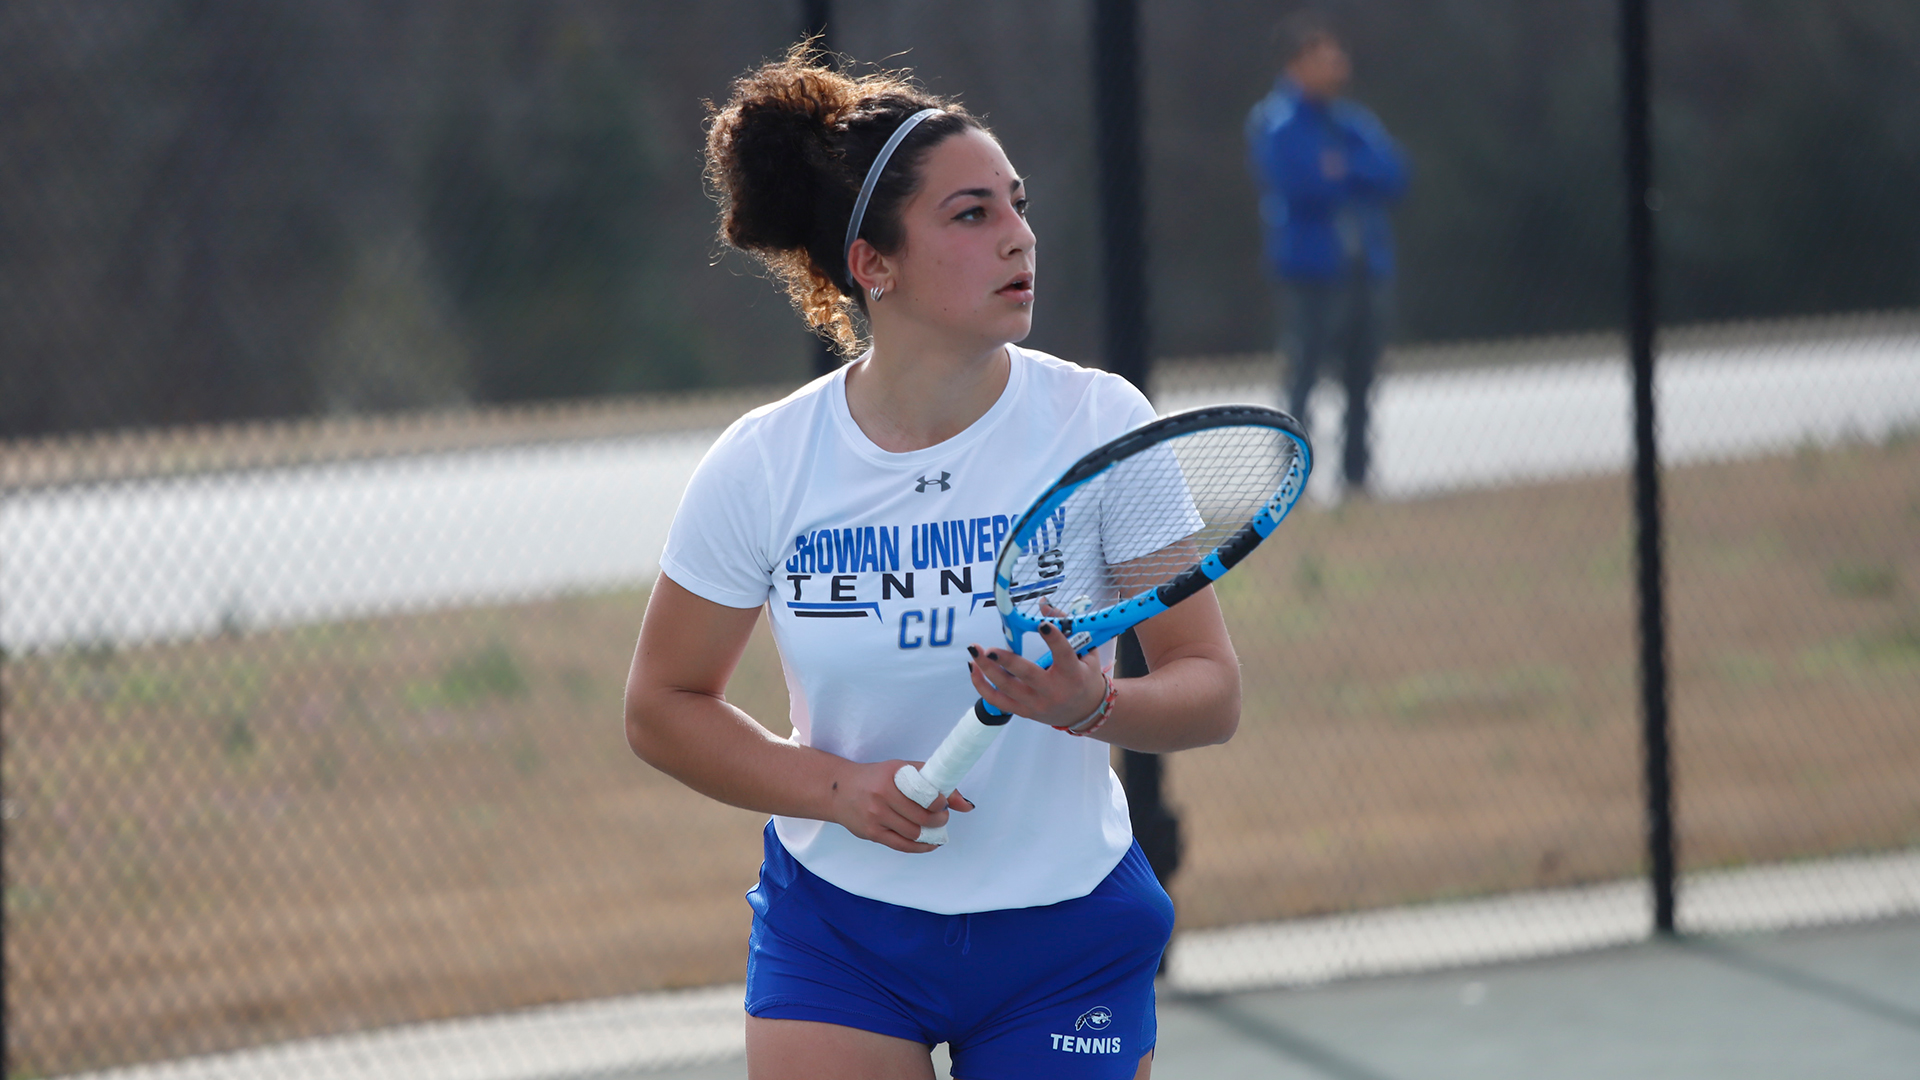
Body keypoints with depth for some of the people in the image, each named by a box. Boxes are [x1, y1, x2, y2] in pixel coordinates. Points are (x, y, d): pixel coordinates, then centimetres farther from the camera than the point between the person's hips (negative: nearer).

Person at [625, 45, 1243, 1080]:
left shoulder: (1100, 422, -10)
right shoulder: (763, 465, -9)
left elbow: (1211, 686, -8)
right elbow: (662, 706, 1)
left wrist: (1093, 709, -29)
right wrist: (838, 789, -14)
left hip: (1066, 938, 0)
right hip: (835, 934, 0)